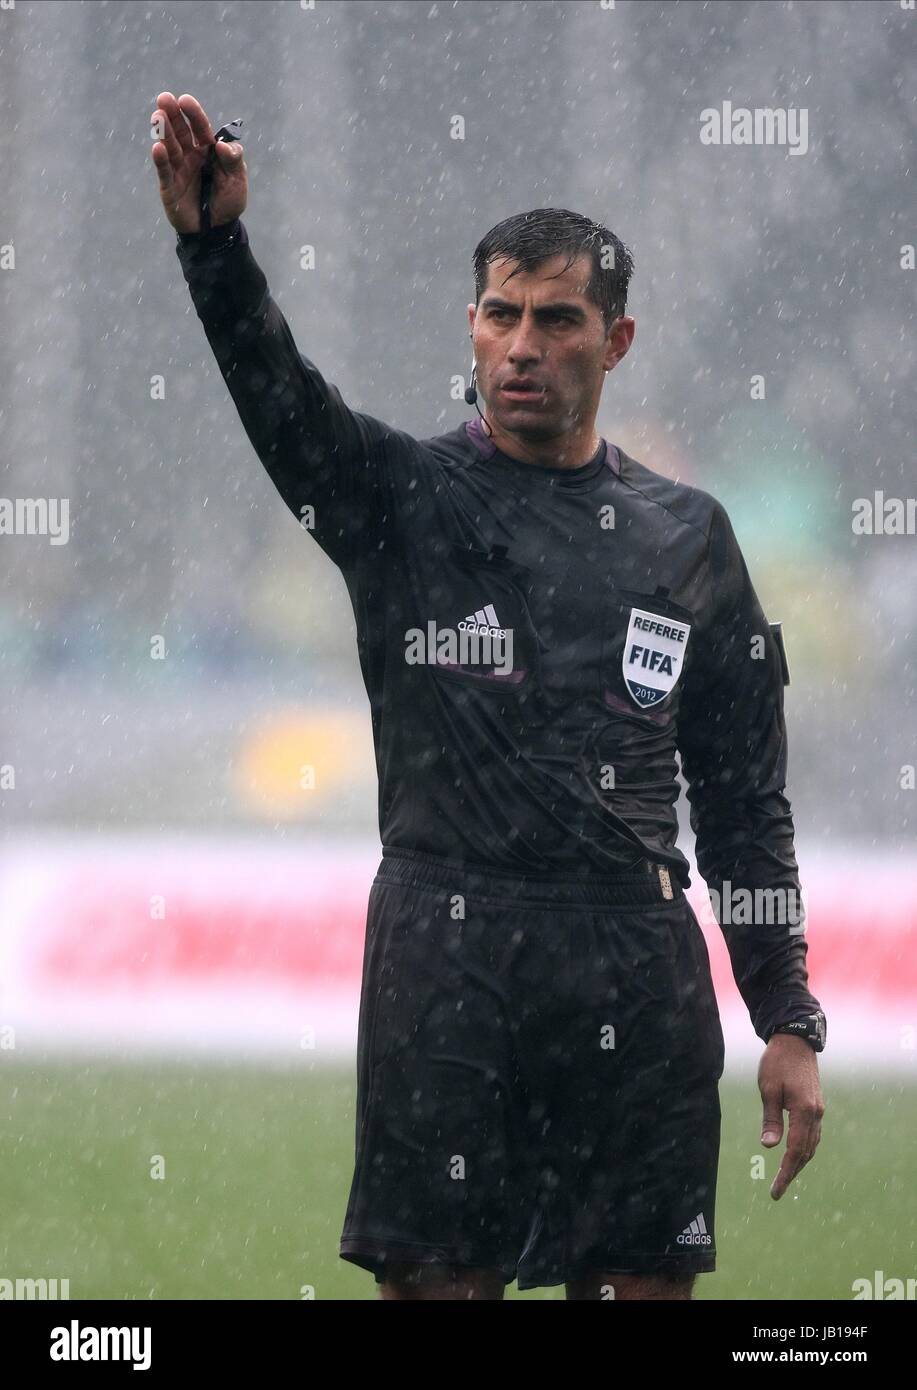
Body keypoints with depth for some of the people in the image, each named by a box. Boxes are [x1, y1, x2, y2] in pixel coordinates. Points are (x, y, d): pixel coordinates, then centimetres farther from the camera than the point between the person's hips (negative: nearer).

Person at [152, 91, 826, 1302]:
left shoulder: (685, 536, 12)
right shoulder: (404, 497, 5)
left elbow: (745, 797, 13)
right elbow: (276, 391, -15)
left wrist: (788, 1022, 8)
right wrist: (212, 239, -35)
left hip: (641, 965, 2)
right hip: (449, 957, -2)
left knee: (649, 1281, 2)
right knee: (436, 1273, -4)